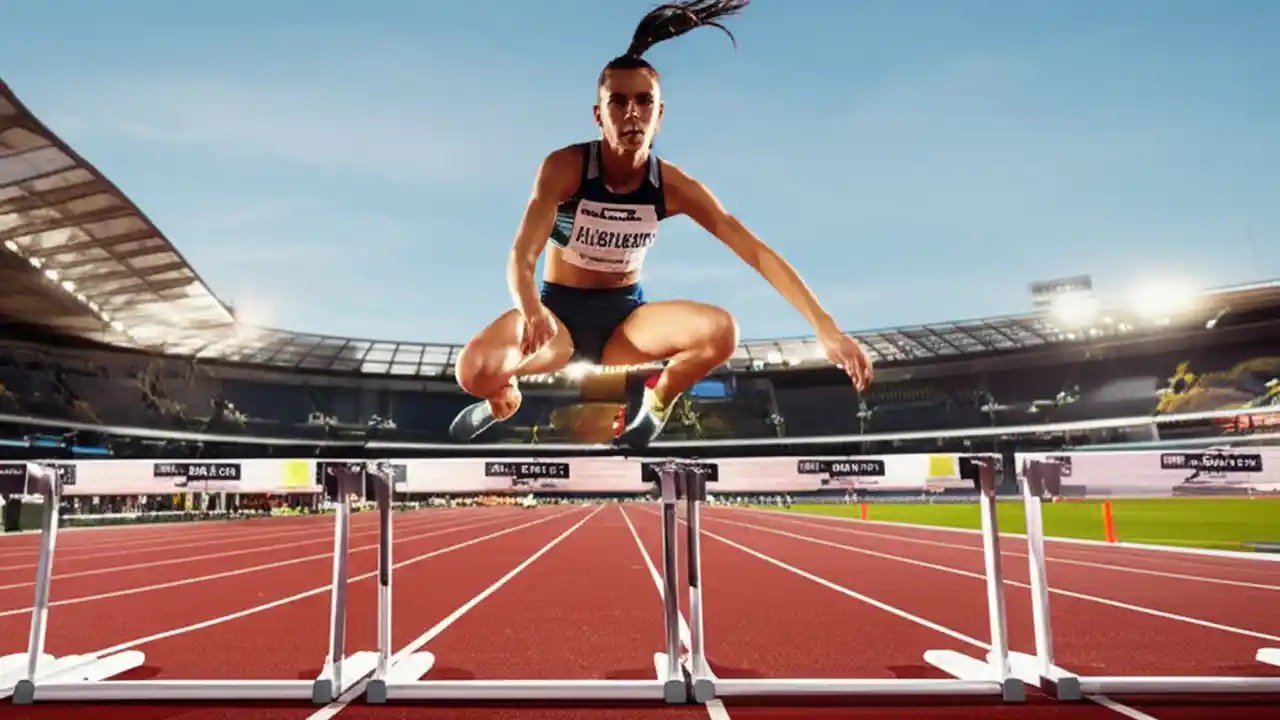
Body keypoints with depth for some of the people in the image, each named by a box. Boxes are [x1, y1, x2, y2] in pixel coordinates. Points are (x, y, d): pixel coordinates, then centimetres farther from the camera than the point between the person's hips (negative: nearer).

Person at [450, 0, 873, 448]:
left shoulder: (674, 186, -11)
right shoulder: (564, 167, -17)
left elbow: (756, 251, -14)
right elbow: (522, 255, -27)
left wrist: (826, 328, -22)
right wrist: (532, 314, -51)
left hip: (626, 315, 2)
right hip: (559, 310, -1)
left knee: (721, 330, -29)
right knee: (476, 372, -32)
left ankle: (655, 404, 4)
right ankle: (505, 399, 9)